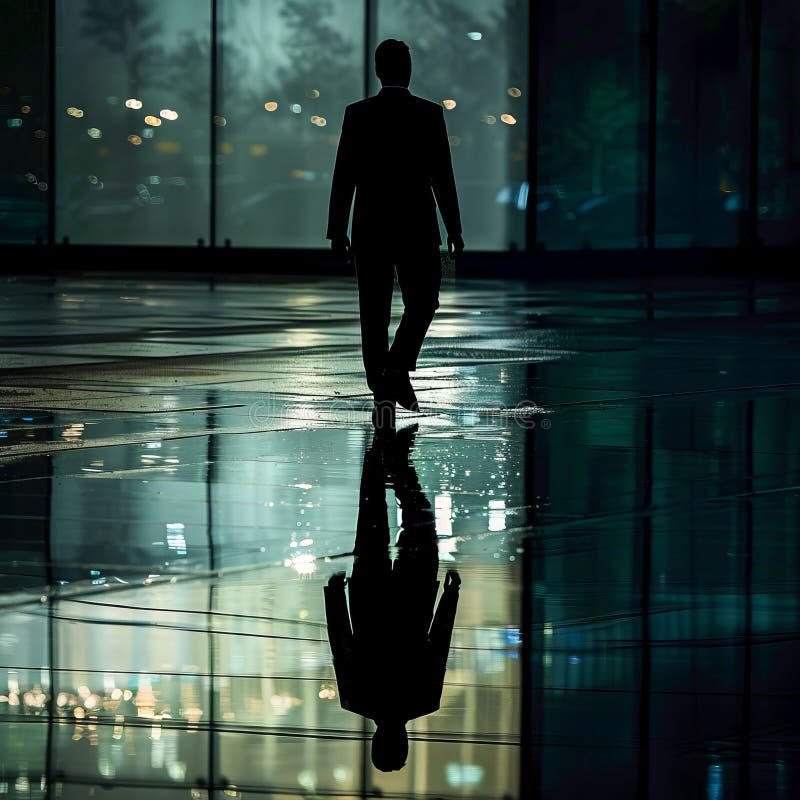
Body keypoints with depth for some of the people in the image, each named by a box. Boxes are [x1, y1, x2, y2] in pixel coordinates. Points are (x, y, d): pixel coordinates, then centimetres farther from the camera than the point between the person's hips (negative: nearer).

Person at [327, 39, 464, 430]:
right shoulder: (430, 114, -4)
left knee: (375, 314, 6)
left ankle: (382, 394, 3)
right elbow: (442, 177, -4)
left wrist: (337, 232, 3)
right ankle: (397, 372, -6)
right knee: (421, 304, 13)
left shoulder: (357, 114, -2)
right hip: (417, 228, -1)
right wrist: (454, 230, 3)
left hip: (370, 229, 1)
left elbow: (344, 177, -2)